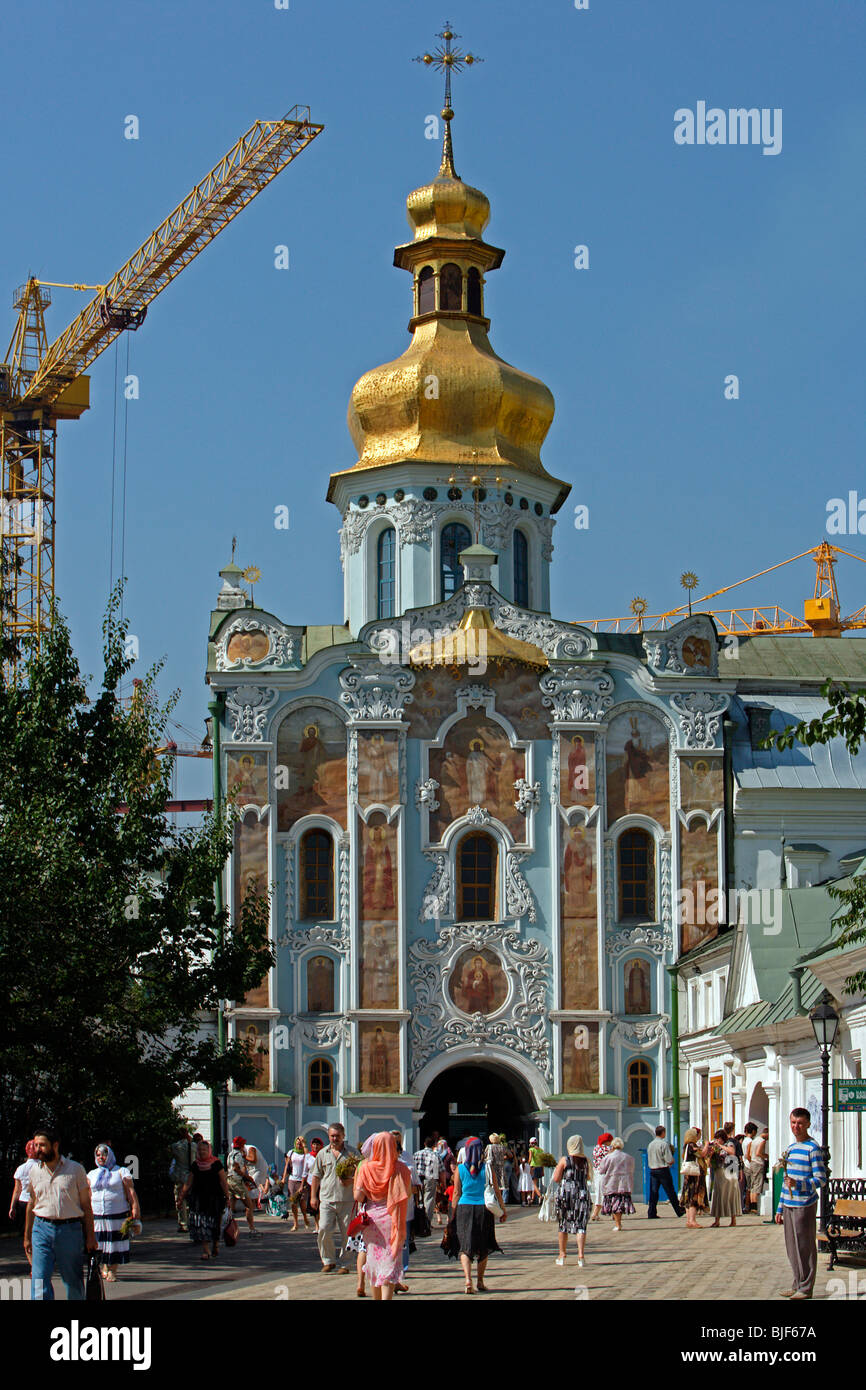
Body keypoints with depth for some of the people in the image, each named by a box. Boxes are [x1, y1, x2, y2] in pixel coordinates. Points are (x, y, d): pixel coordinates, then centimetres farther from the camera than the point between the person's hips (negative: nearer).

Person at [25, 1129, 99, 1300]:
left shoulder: (75, 1169, 1)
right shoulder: (34, 1171, 9)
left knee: (74, 1281, 5)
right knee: (39, 1280, -9)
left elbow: (86, 1206, 3)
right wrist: (27, 1236, 16)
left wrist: (90, 1236, -2)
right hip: (42, 1229, 2)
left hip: (70, 1230, -2)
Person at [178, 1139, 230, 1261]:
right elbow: (188, 1183, 12)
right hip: (198, 1199, 2)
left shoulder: (216, 1164, -3)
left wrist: (227, 1198, -7)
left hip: (215, 1198, -2)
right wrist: (181, 1198, 9)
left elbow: (223, 1182, -2)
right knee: (200, 1223, -8)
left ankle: (215, 1244, 29)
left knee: (215, 1223, 3)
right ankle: (205, 1250, -6)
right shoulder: (195, 1165, 6)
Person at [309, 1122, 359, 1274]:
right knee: (324, 1230, -11)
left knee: (346, 1233, 0)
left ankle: (344, 1263, 10)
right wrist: (313, 1196, 10)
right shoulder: (322, 1153, 12)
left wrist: (351, 1180, -12)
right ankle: (328, 1261, 4)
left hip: (347, 1200, -1)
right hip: (327, 1199, 2)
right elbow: (316, 1176, 17)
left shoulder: (352, 1153, 5)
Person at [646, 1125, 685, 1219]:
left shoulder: (650, 1144, 8)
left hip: (652, 1170, 5)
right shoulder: (664, 1144, -12)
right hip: (663, 1170, -5)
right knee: (670, 1192, 4)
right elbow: (670, 1161, -14)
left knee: (653, 1192, 5)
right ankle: (679, 1211, 13)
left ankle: (651, 1213, -1)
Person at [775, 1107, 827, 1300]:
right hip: (789, 1205, 8)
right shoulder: (790, 1149, 17)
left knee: (805, 1247, -2)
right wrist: (780, 1208, 21)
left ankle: (806, 1288, 3)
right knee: (792, 1248, 11)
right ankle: (798, 1284, 21)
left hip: (805, 1205, -8)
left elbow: (821, 1179, -13)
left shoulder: (813, 1148, -8)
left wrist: (799, 1184, -27)